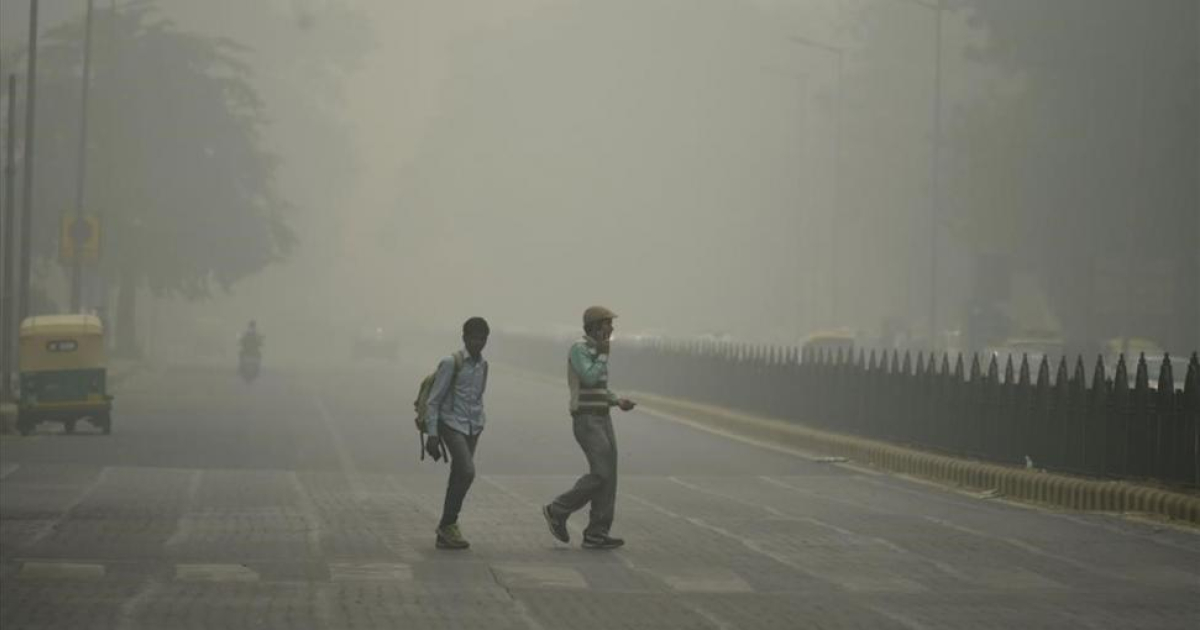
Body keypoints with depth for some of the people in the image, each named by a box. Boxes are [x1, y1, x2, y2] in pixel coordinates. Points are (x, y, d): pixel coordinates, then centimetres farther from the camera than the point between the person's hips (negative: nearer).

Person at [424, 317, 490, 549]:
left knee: (458, 478, 7)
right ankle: (449, 523, -11)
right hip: (451, 426, -6)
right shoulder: (451, 363, -9)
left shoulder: (483, 365, 10)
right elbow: (434, 400, -8)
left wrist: (480, 423, 16)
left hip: (472, 429, 6)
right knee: (467, 472, -21)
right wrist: (432, 434, -12)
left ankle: (445, 534, 12)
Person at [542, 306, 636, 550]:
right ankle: (558, 511, 1)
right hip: (586, 421, -9)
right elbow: (590, 379, -24)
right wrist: (604, 355, -11)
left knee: (608, 476, 1)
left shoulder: (595, 352, 17)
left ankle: (596, 534, 1)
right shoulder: (578, 349, -12)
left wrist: (619, 402, 8)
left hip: (601, 419, 9)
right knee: (601, 474, -14)